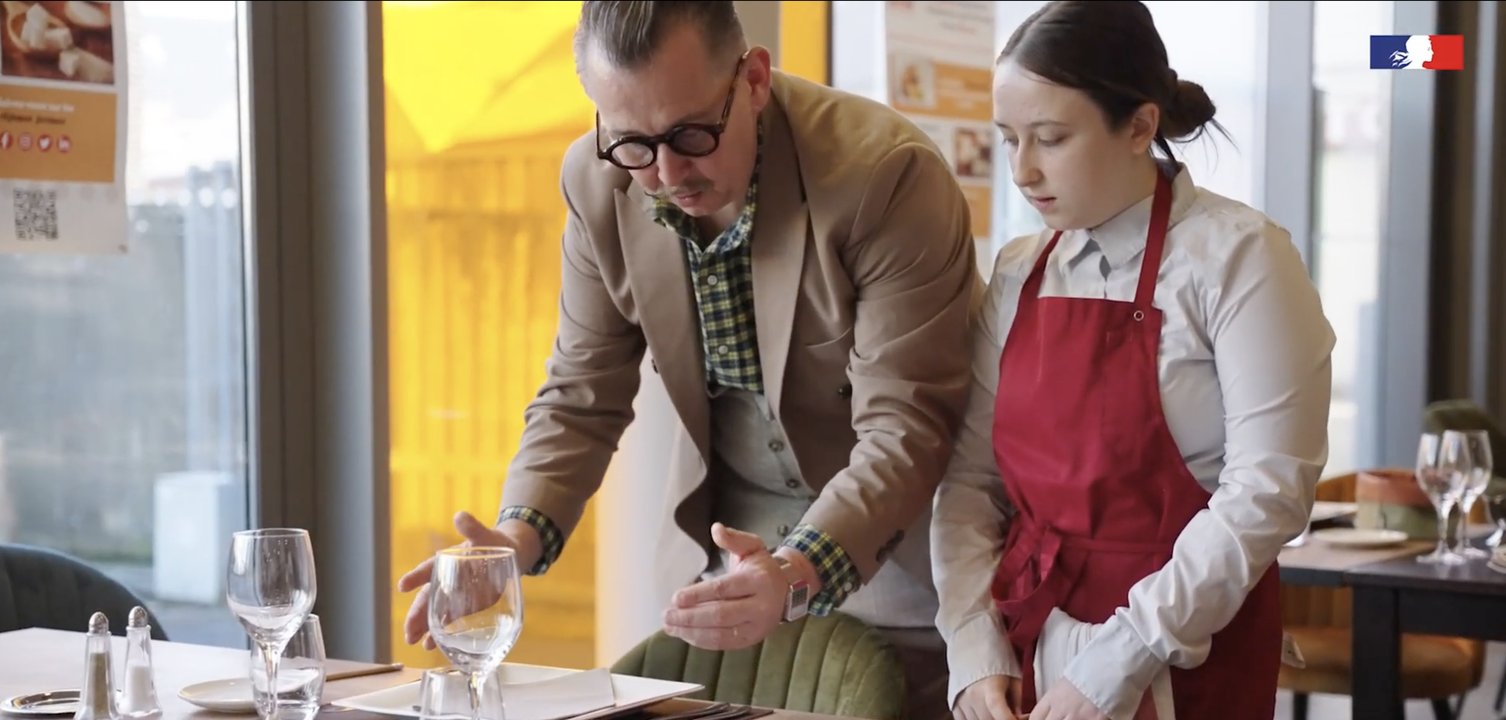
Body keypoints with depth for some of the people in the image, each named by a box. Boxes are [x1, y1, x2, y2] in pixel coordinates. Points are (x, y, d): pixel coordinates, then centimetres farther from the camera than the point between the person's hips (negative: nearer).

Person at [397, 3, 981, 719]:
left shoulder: (887, 175, -26)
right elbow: (583, 394, -1)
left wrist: (795, 575, -43)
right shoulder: (597, 181, -10)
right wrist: (519, 537, -19)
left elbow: (903, 430, -27)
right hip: (721, 550, 4)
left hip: (892, 543, -4)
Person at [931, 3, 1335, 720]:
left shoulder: (1237, 257, -10)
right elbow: (971, 479, 2)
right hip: (1026, 645, 5)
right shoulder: (1018, 275, 4)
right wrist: (976, 652, -11)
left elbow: (1267, 490, -17)